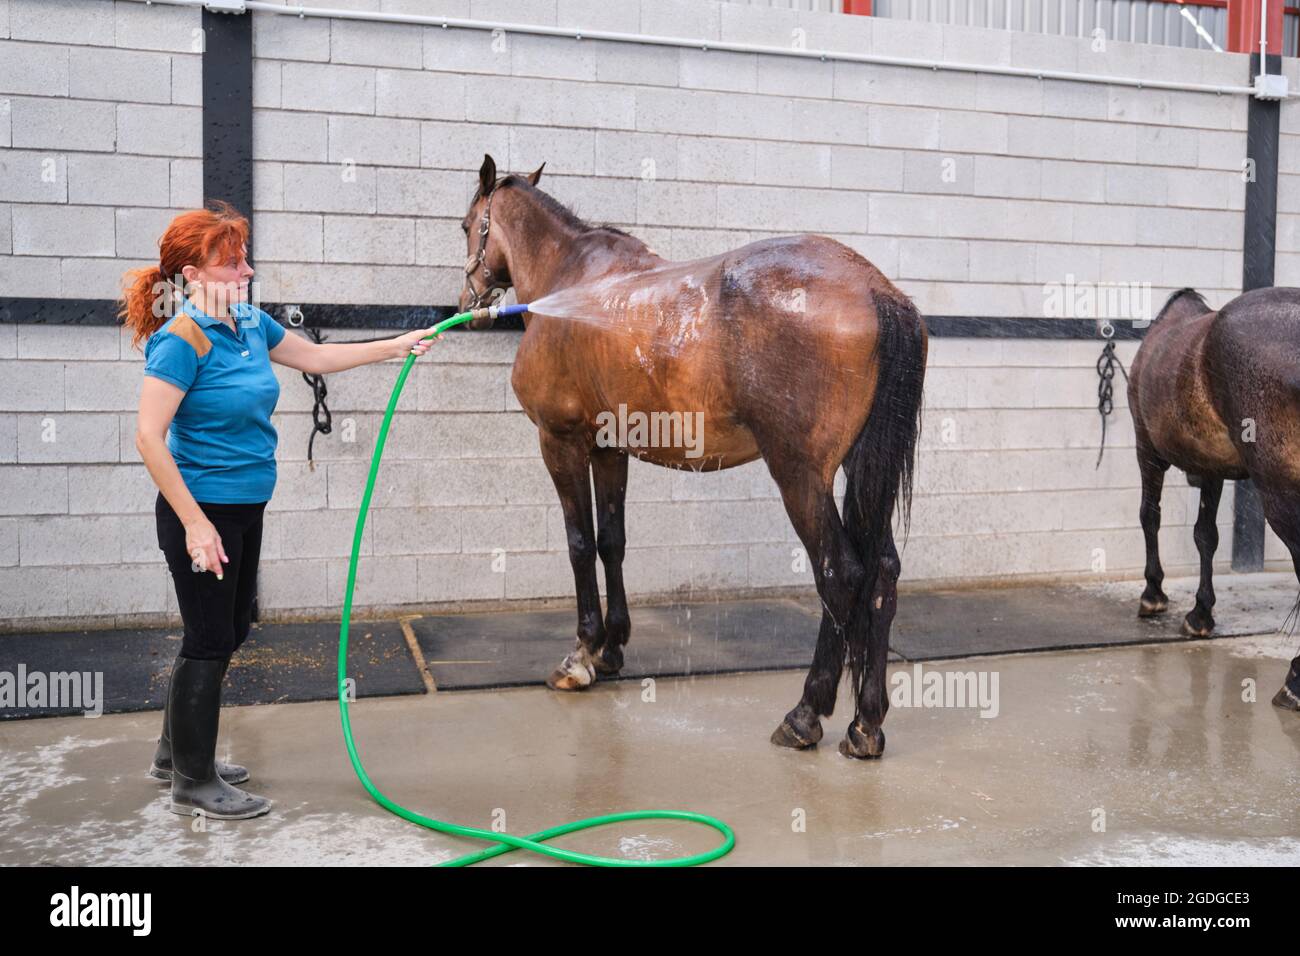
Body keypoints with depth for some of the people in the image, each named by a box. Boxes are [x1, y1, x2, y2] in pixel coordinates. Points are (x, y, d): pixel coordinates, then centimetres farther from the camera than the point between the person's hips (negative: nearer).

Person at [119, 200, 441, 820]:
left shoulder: (250, 324, 4)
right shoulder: (183, 340, -19)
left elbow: (315, 357, 21)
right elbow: (149, 437, -23)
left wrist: (395, 347, 22)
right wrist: (195, 524, -24)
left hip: (246, 509, 8)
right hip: (203, 512, -8)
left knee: (229, 631, 18)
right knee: (210, 641, 1)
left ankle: (177, 752, 37)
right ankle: (194, 784, 18)